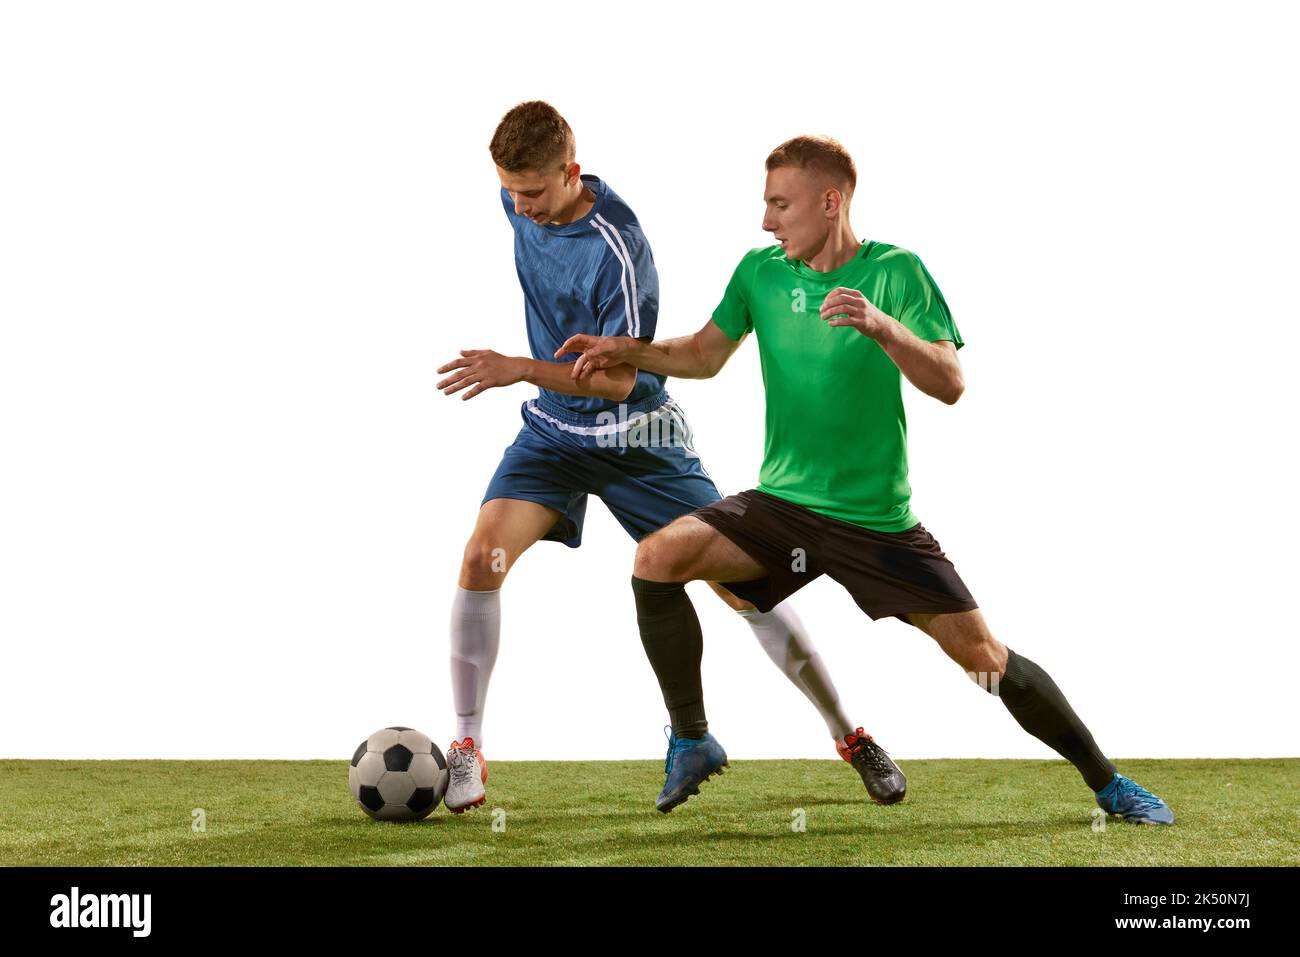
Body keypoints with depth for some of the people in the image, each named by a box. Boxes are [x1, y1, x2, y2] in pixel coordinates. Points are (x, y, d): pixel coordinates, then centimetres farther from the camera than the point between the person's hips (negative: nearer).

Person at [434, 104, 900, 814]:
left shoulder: (616, 249, -27)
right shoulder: (519, 202, -6)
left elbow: (619, 380, -25)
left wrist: (521, 370, -37)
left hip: (637, 438, -5)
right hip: (554, 430, 5)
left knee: (741, 585, -3)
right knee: (482, 557, -19)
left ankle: (849, 735, 13)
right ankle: (466, 748, -7)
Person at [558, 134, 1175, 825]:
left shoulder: (895, 272, -8)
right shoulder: (760, 271, 2)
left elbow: (950, 384, -17)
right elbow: (704, 355, 16)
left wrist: (882, 327, -33)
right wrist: (628, 350, 0)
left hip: (878, 521, -3)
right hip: (780, 504, 3)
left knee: (982, 655, -5)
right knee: (657, 559, -19)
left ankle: (1106, 781, 15)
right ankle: (692, 741, -2)